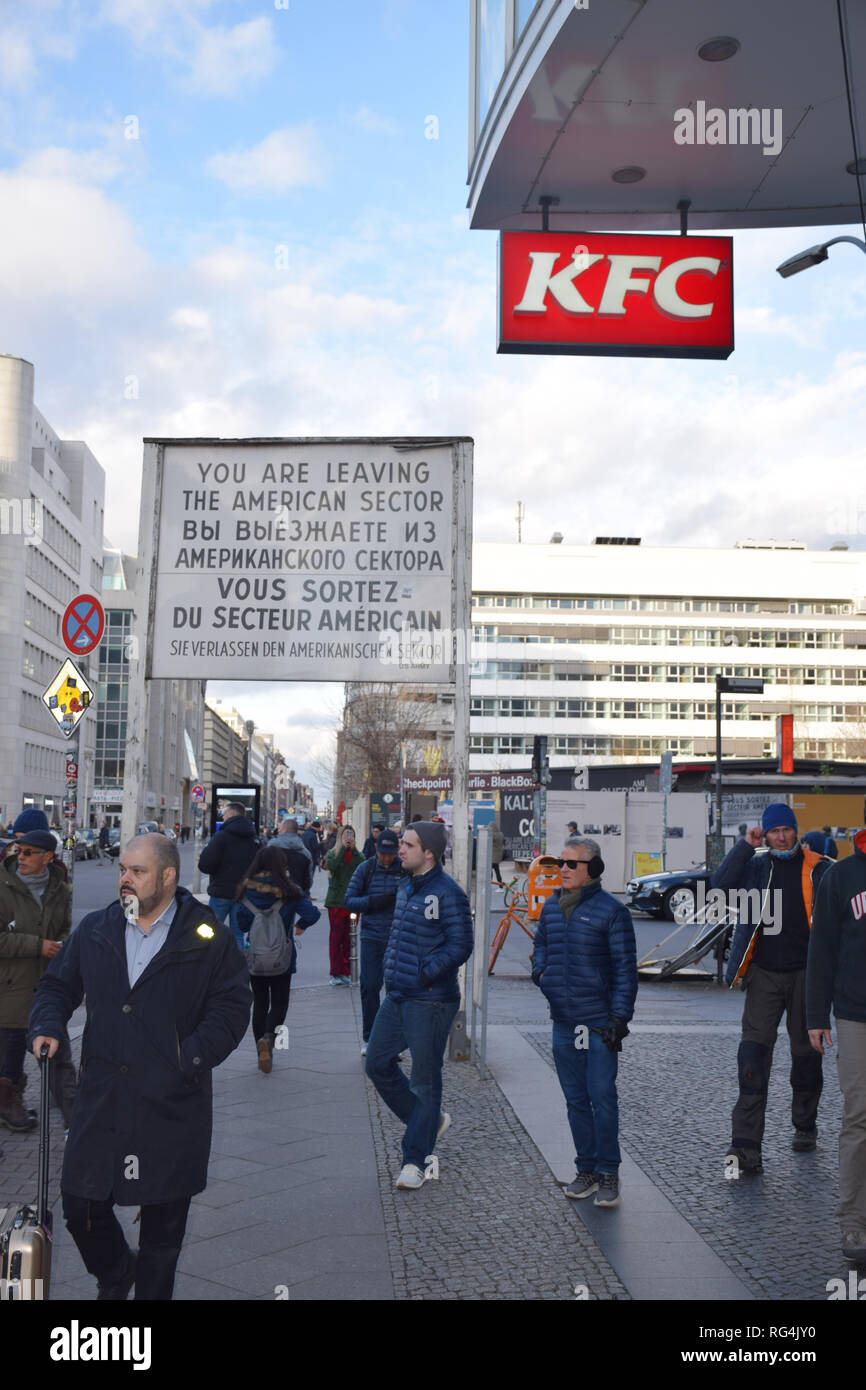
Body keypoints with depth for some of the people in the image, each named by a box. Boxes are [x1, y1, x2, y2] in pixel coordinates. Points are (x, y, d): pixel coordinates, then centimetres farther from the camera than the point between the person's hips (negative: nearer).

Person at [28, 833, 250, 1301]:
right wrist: (47, 1025, -1)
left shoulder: (207, 936, -5)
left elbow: (231, 1007, -4)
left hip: (172, 1106, -3)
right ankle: (114, 1273, 40)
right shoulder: (94, 930, 7)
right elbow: (57, 986, 18)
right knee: (80, 1205, 9)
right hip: (102, 1100, 3)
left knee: (163, 1225, 9)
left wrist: (190, 1058, -14)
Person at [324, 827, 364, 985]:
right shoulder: (333, 853, 5)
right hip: (336, 900, -1)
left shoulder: (356, 854, 9)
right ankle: (336, 973, 5)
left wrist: (353, 848, -13)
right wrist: (343, 848, -15)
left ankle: (346, 971, 9)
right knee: (336, 936, -1)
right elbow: (331, 866, -16)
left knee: (348, 938, 2)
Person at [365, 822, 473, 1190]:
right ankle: (431, 1120, 30)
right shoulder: (405, 887, 13)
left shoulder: (448, 893, -14)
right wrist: (391, 969, 13)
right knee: (377, 1063, 12)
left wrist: (426, 973, -21)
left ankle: (414, 1161, 13)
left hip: (429, 1001, -9)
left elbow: (461, 945, -17)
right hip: (397, 997, 9)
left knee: (425, 1080, 2)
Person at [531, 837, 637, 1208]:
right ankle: (586, 1169, 23)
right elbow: (540, 944, 25)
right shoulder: (551, 907, 9)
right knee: (575, 1099, 12)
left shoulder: (611, 910, -8)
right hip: (563, 1020, 6)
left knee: (602, 1096, -4)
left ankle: (608, 1173, 8)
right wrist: (540, 972, 5)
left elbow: (625, 968, -7)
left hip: (599, 1021, -5)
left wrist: (620, 1016, -12)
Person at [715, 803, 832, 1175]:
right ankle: (746, 1147, -11)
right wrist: (746, 846, -13)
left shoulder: (816, 868, -2)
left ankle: (805, 1126, 36)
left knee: (805, 1052, 13)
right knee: (753, 1054, -9)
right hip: (764, 974, 1)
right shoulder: (756, 866, 6)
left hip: (804, 973, -1)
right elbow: (721, 881, -10)